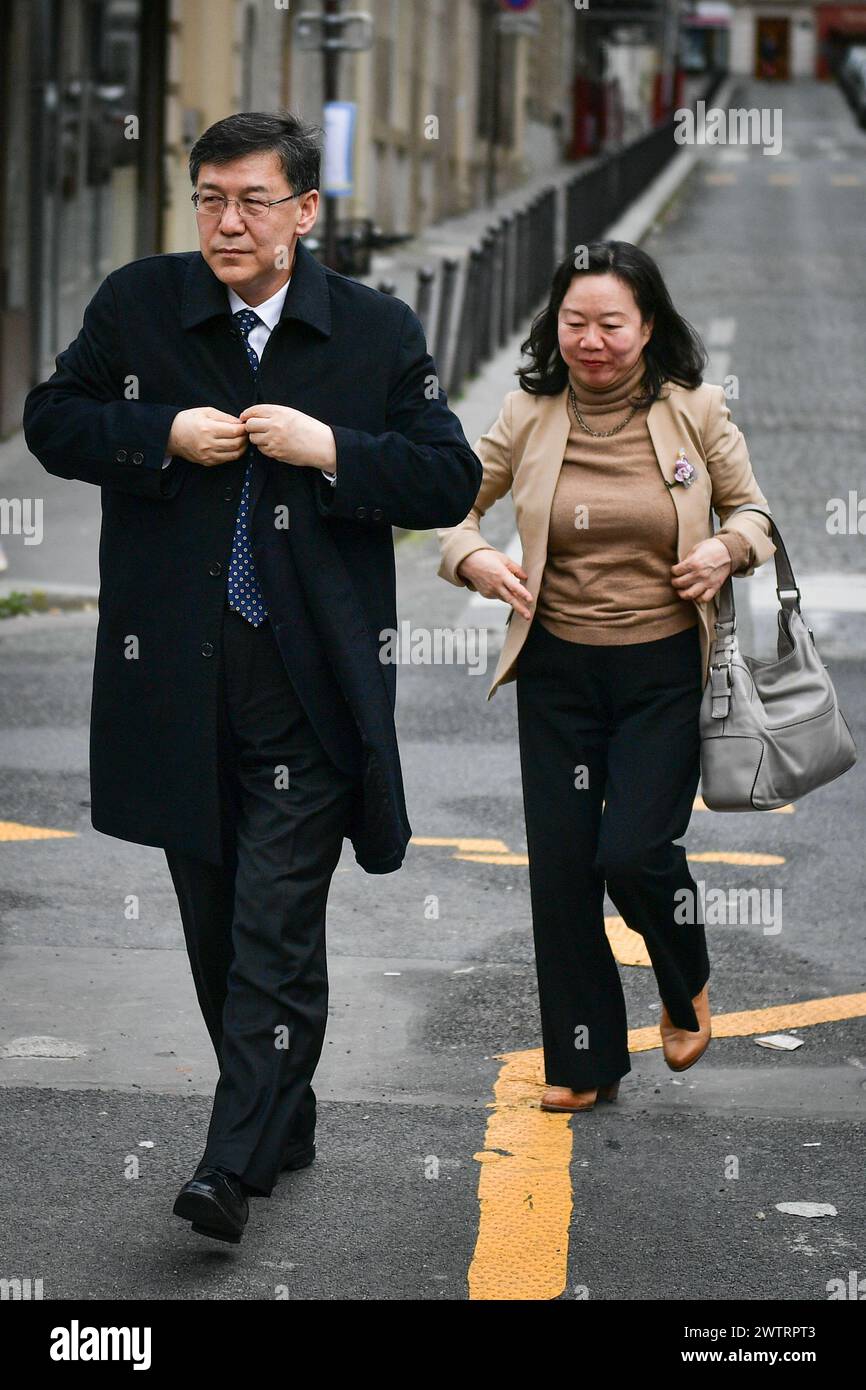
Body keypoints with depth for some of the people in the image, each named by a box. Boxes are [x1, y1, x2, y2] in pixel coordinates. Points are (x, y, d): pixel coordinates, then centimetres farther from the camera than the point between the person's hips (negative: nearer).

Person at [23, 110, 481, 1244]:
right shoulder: (134, 306, 3)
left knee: (277, 926, -8)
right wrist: (164, 436, -8)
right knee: (213, 918, 13)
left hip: (309, 685, -3)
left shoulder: (378, 332, -1)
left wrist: (331, 451, -14)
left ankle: (235, 1164, -9)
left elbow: (450, 482, 1)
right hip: (176, 675, 3)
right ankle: (283, 1120, 29)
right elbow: (52, 422, 9)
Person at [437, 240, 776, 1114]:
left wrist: (728, 551, -14)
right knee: (560, 867, 3)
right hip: (558, 671, 2)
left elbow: (752, 511, 8)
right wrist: (473, 558, -13)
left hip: (664, 671, -2)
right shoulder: (528, 416, -1)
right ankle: (583, 1062, 19)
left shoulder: (695, 412, -4)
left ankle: (687, 987, 21)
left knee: (635, 850, -13)